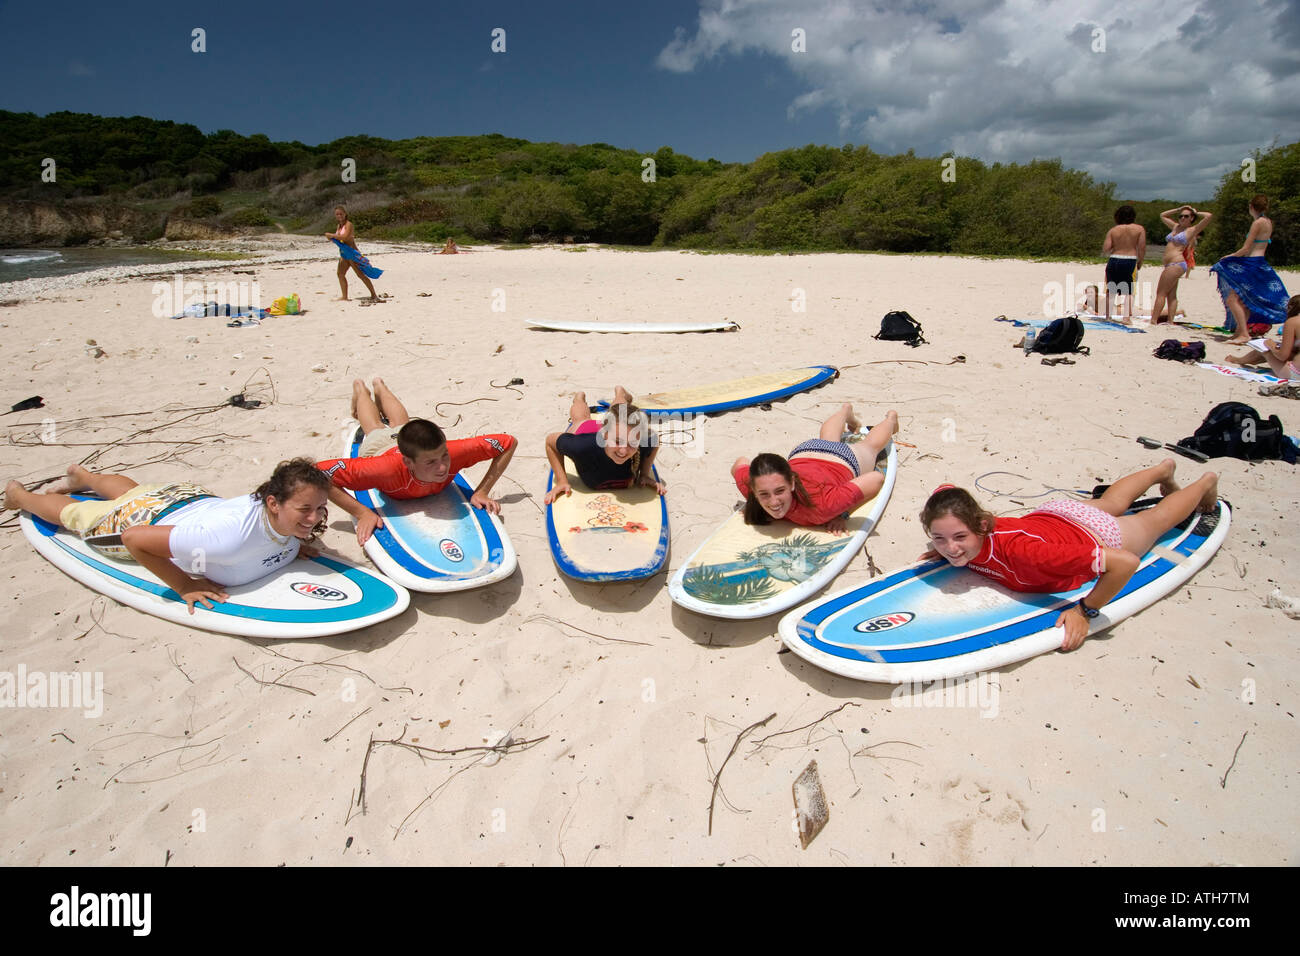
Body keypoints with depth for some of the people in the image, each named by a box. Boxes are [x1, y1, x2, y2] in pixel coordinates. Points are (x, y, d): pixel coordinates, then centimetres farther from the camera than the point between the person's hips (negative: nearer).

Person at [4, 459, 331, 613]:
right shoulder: (232, 536, -52)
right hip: (151, 518, -5)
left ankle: (83, 475, 67)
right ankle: (18, 493, 57)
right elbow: (135, 538, -43)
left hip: (198, 499, 5)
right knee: (74, 513, 29)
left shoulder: (292, 516, -31)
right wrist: (185, 586, -38)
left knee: (131, 491, 38)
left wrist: (296, 545, -18)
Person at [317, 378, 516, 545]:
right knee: (375, 429, 36)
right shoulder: (389, 469, -55)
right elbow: (319, 472, -54)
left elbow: (509, 443, -40)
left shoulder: (454, 452, -50)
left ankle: (380, 387, 66)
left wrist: (482, 492, -45)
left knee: (400, 424, 38)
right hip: (378, 445, -2)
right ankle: (360, 389, 63)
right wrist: (363, 512, -59)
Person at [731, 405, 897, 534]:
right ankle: (846, 410, 73)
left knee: (870, 446, 35)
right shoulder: (749, 486, -41)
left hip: (845, 460, -3)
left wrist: (841, 513, -40)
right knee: (827, 440, 42)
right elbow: (740, 462, -18)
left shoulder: (820, 506, -52)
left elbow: (877, 479, -45)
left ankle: (890, 418, 67)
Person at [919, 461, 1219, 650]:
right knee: (1110, 503, 37)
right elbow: (944, 490, -10)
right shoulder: (954, 527, -35)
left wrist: (1085, 611, -41)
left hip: (1098, 536, -5)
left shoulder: (1019, 551, -52)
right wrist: (940, 549, -17)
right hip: (1049, 513, 5)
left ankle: (1206, 481, 59)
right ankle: (1164, 469, 65)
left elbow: (1125, 562, -49)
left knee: (1156, 518, 30)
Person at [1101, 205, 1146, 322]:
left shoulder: (1113, 230, 2)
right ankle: (1127, 317, -5)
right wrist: (1140, 262, 10)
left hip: (1114, 261, 1)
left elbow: (1105, 249, -4)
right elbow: (1142, 248, -3)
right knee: (1129, 292, 4)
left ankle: (1107, 316, 16)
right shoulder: (1139, 229, 1)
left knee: (1110, 291, 12)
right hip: (1130, 261, -1)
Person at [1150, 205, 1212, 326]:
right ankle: (1170, 321, 9)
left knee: (1161, 293, -12)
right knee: (1171, 295, 8)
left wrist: (1196, 213, 4)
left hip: (1176, 264, -8)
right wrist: (1178, 209, 22)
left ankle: (1154, 321, -15)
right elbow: (1162, 215, 35)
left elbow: (1209, 216, -11)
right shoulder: (1175, 227, 21)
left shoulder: (1192, 230, 1)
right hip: (1170, 265, 8)